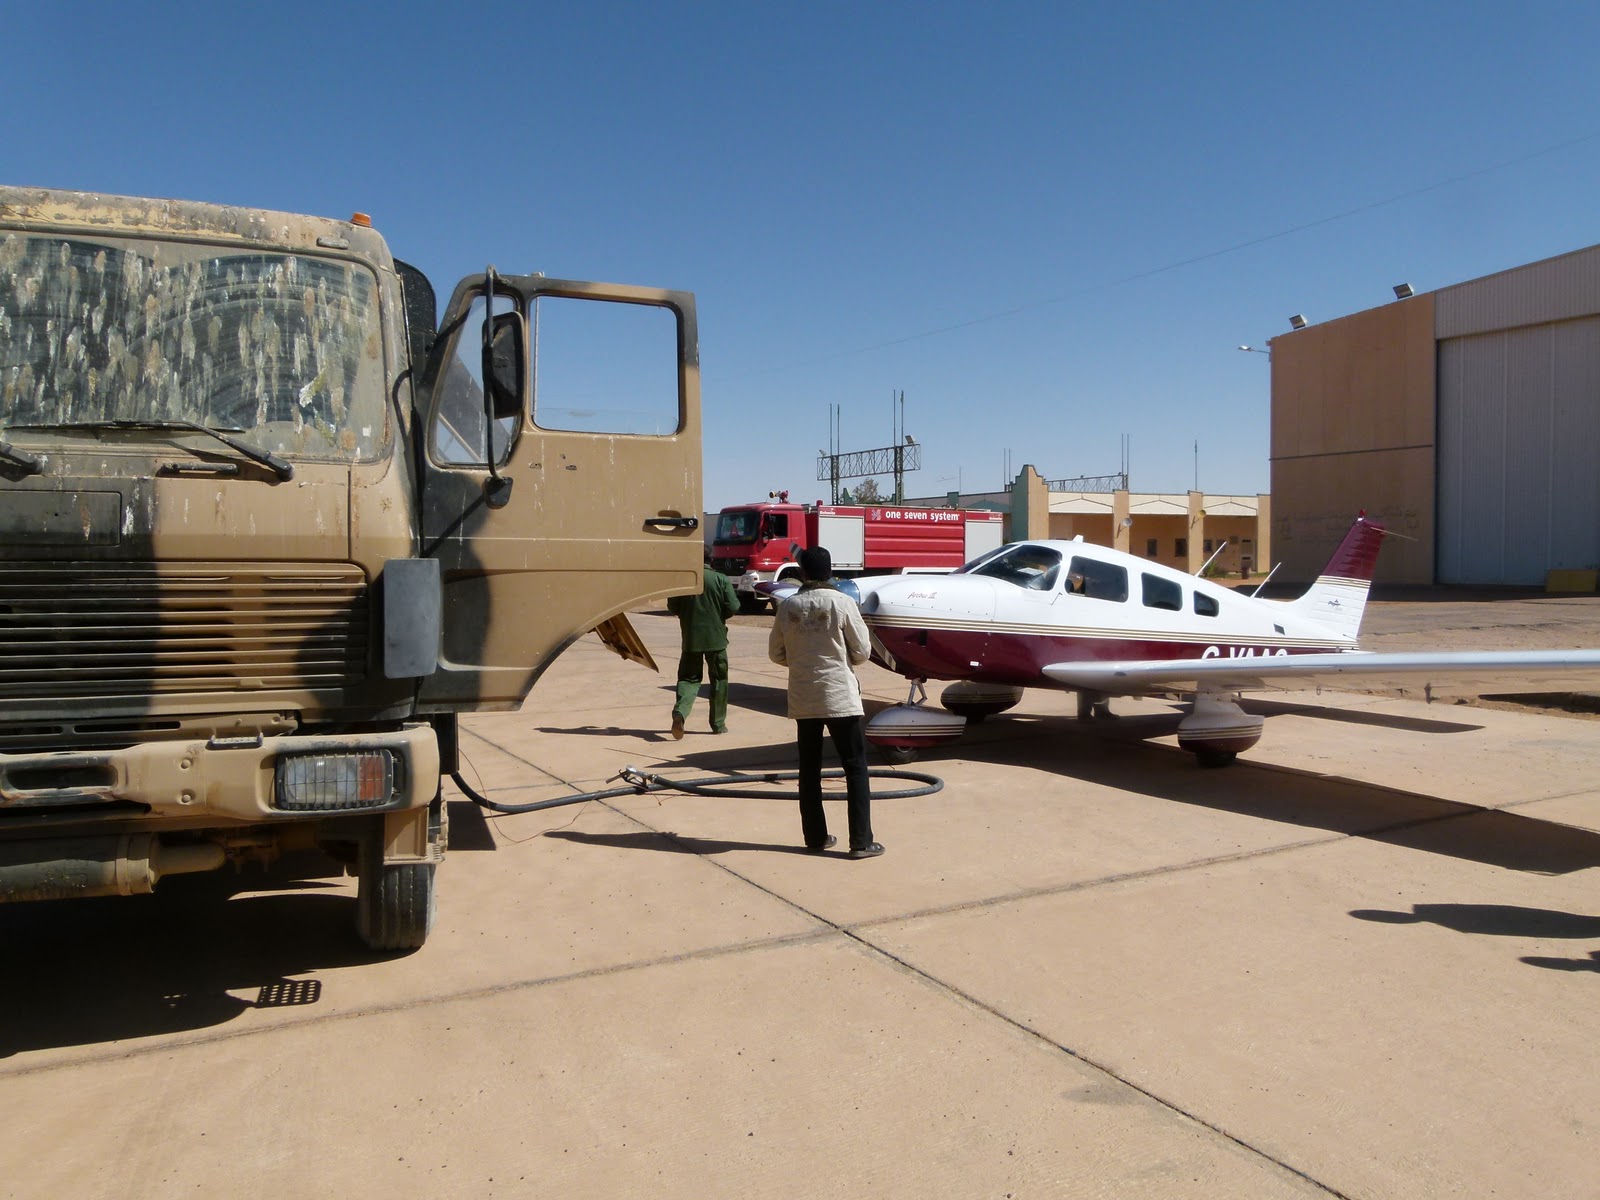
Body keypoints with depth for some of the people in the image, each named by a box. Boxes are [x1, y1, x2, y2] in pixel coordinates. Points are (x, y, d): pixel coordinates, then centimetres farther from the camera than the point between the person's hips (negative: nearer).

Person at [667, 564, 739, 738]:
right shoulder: (721, 579, -9)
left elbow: (672, 608, 2)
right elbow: (732, 607, -11)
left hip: (691, 638, 1)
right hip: (716, 638, -1)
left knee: (689, 678, 9)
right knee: (719, 679, 13)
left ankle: (680, 712, -17)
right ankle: (718, 723, 18)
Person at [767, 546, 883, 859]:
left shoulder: (788, 607, -1)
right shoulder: (842, 603, -10)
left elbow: (776, 653, 6)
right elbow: (862, 651, -5)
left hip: (803, 700, 3)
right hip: (840, 697, -3)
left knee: (809, 769, 13)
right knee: (855, 768, 4)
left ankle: (815, 837, 19)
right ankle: (861, 842, 3)